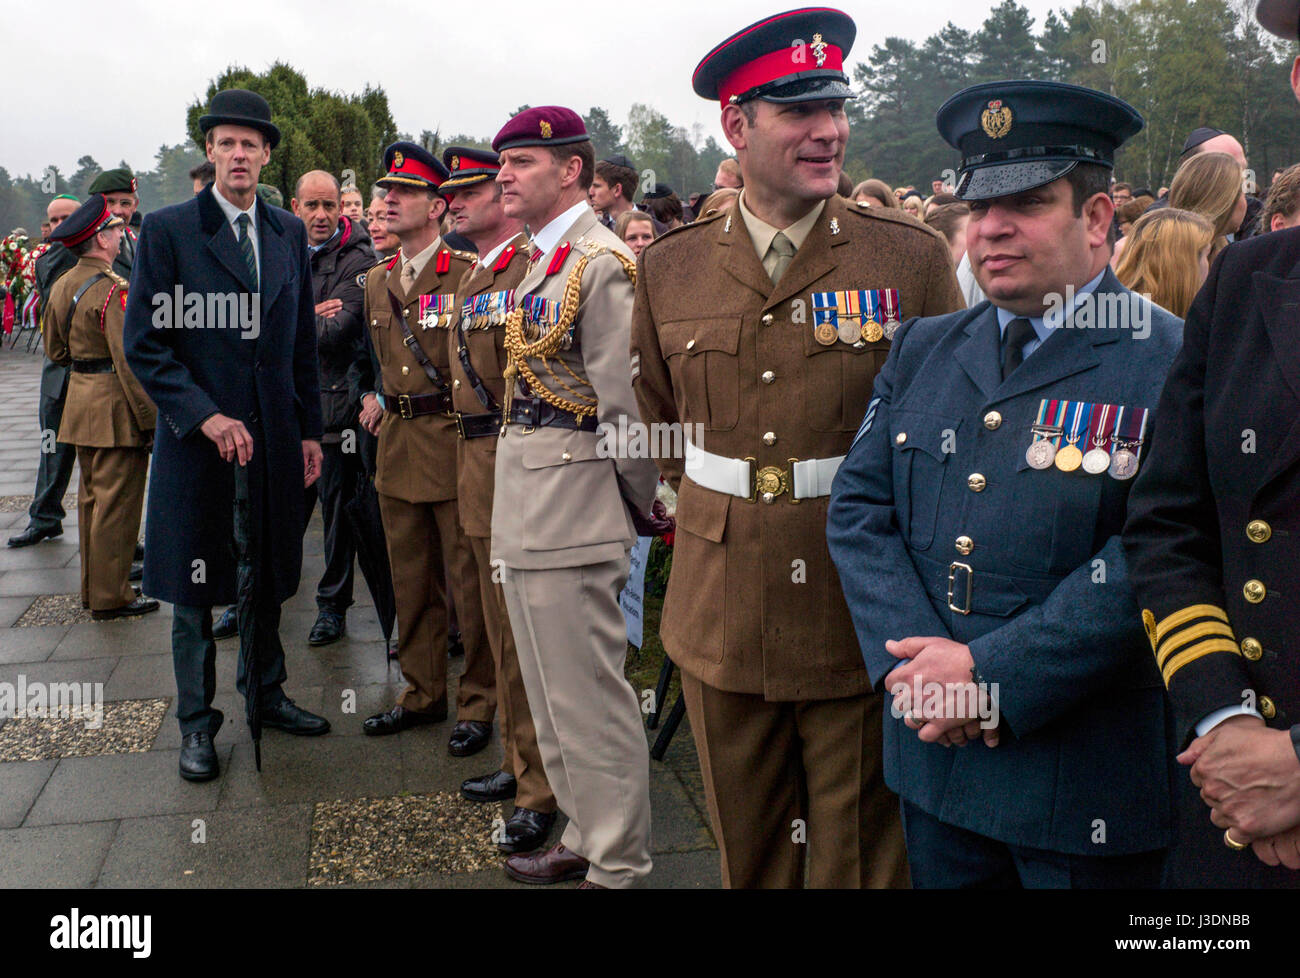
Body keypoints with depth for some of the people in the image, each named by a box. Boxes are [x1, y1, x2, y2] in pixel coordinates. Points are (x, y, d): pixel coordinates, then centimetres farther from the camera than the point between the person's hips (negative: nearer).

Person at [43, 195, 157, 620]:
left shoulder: (62, 286, 9)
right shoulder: (113, 290, -18)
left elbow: (55, 350, 18)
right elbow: (131, 361, -22)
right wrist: (150, 420, -19)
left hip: (80, 396, 9)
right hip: (116, 407, -9)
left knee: (92, 498, 16)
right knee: (117, 502, -2)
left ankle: (94, 587, 26)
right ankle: (110, 597, 4)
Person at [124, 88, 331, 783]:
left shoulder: (289, 232, 9)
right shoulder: (167, 230, -5)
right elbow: (144, 344, -8)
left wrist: (309, 430, 10)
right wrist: (207, 416, -17)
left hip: (274, 437, 4)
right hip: (197, 438, -4)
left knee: (269, 576, 13)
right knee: (195, 587, 6)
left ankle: (265, 693, 31)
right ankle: (196, 721, 19)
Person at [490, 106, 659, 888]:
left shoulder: (601, 263, -15)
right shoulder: (541, 260, 15)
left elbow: (626, 401, -17)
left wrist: (644, 502, -8)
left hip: (571, 502, -10)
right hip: (526, 505, 10)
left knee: (587, 691, -1)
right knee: (553, 689, 18)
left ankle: (618, 865, 15)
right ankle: (585, 838, 34)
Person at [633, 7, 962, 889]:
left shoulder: (912, 257, -4)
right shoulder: (670, 269, 3)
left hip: (861, 611, -2)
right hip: (722, 612, 3)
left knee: (863, 853, 11)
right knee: (748, 852, 18)